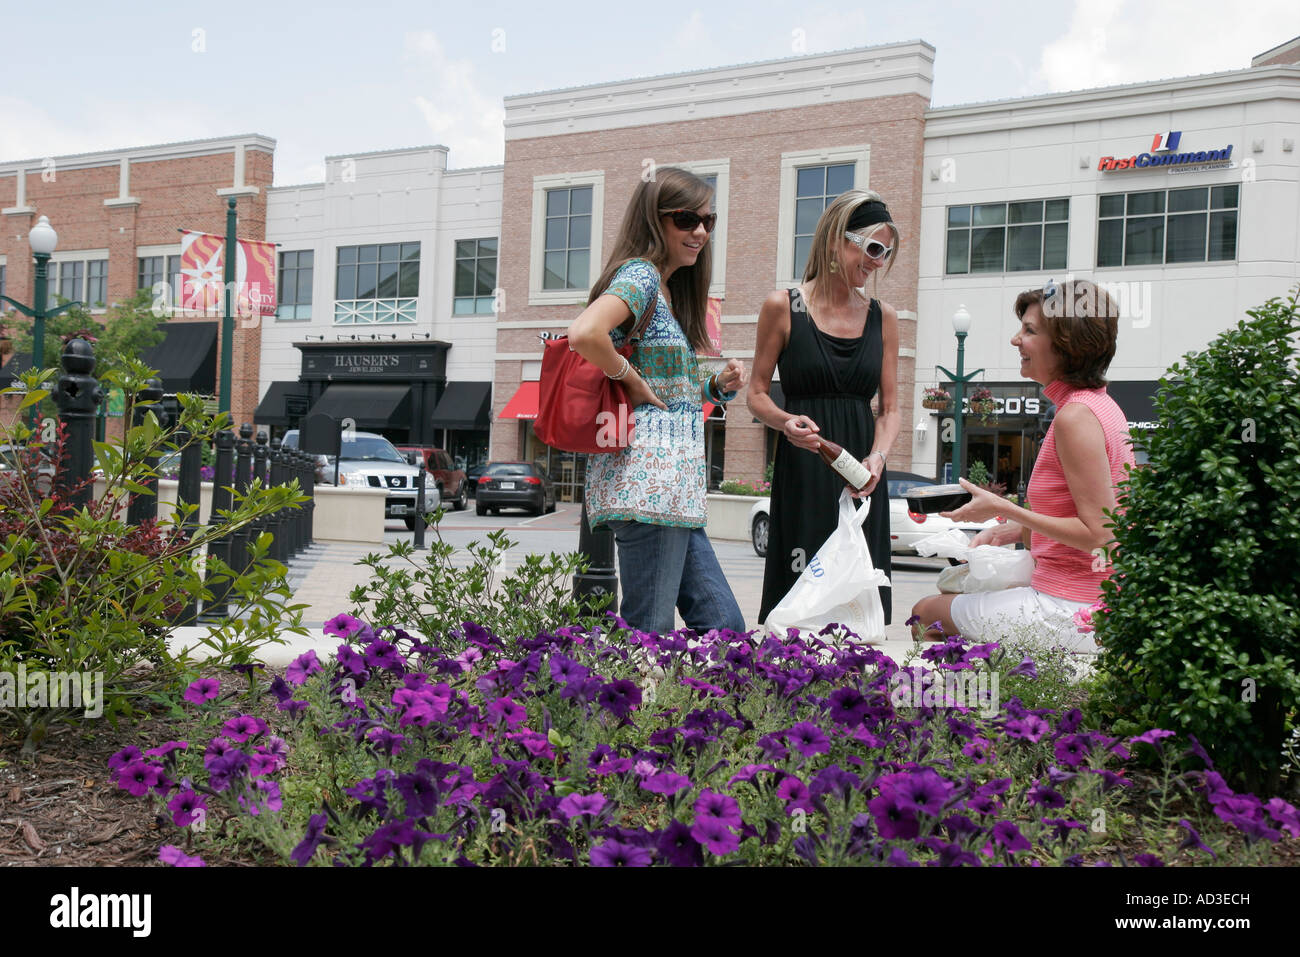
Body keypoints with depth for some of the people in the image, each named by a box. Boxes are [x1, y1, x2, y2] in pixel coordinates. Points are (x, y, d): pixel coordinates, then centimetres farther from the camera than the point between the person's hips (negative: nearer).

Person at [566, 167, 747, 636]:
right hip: (647, 476, -10)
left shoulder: (671, 289, 21)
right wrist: (631, 379, -15)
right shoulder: (640, 274, -9)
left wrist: (717, 386, 9)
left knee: (724, 624, 10)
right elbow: (584, 334, -30)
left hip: (674, 486, 10)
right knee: (648, 632, -4)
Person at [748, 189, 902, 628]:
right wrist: (786, 422, -17)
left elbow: (890, 408, 11)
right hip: (802, 471, -3)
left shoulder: (883, 317, 11)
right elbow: (757, 394, 4)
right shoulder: (783, 307, 1)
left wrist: (877, 456, -9)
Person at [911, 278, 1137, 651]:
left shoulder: (1076, 416, -20)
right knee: (955, 586, 25)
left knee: (926, 612, 4)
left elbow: (1097, 532, -22)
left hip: (1074, 615, -10)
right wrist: (1012, 530, 10)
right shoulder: (1101, 404, 10)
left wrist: (1002, 508, -17)